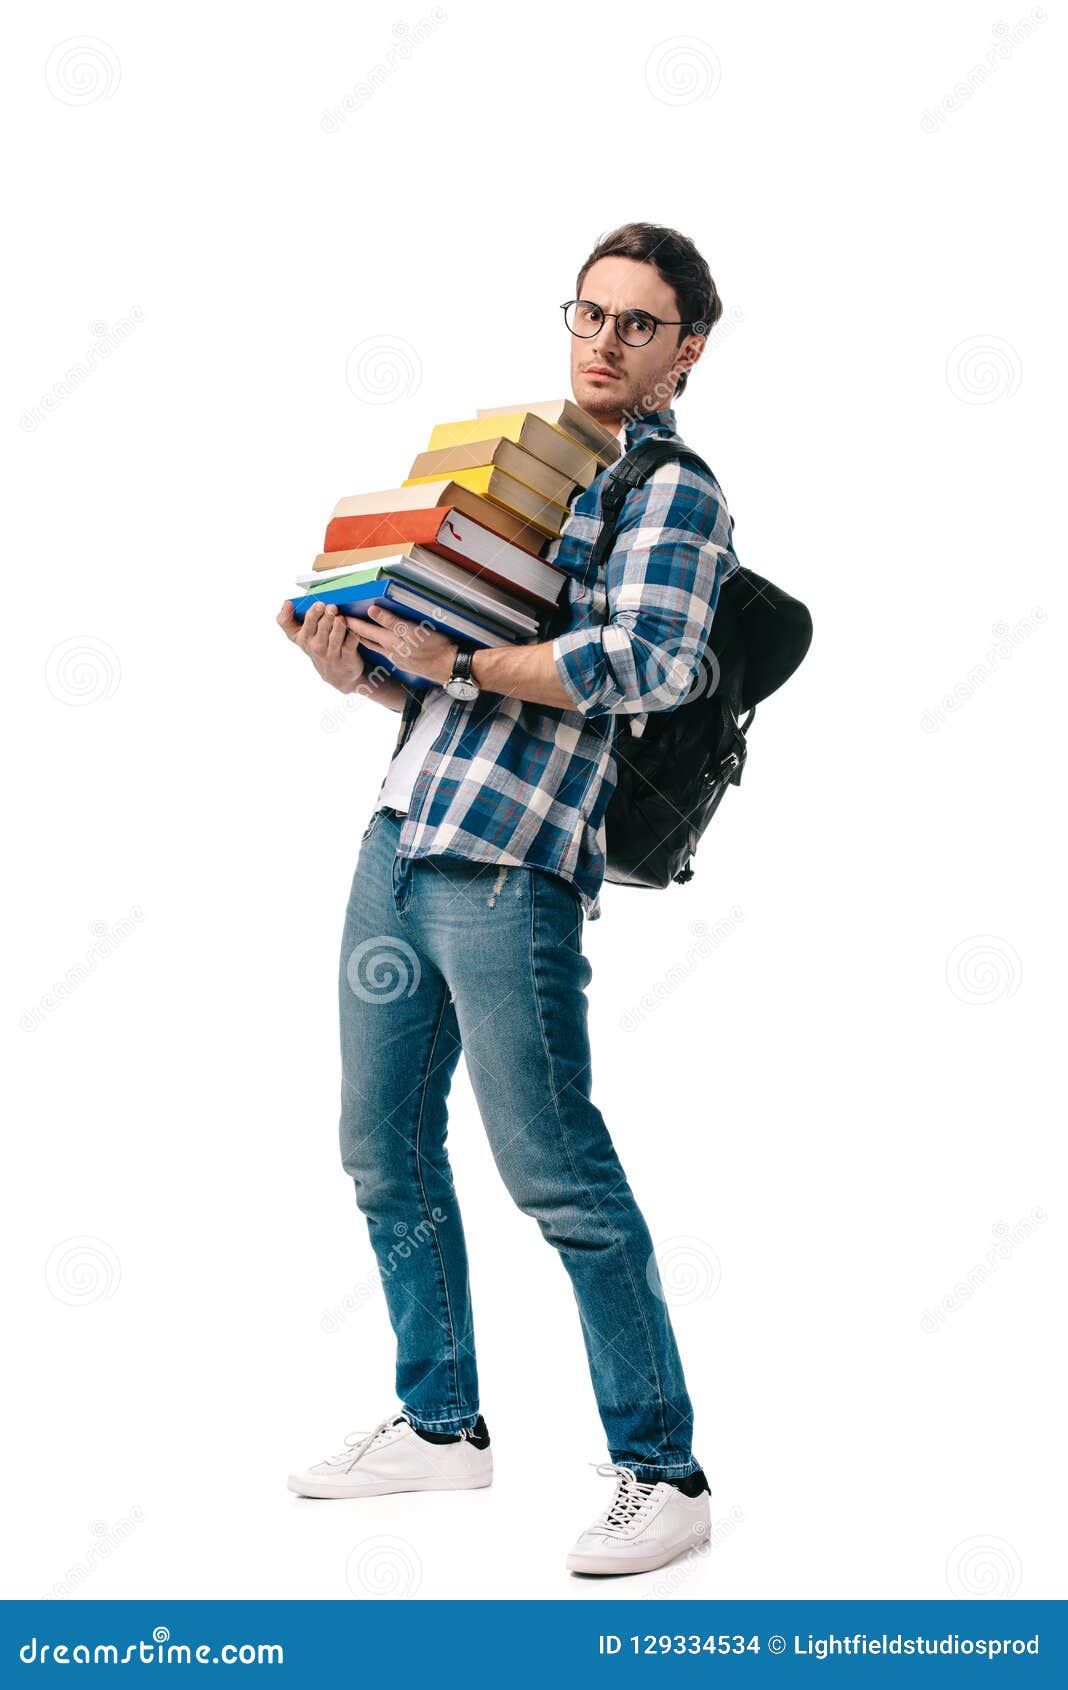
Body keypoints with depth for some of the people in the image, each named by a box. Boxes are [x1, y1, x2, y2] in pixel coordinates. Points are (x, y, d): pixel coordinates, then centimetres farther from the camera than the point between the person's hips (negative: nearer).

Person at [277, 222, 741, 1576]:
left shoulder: (674, 490, -1)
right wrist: (364, 672, 3)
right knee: (386, 1152, 13)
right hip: (402, 831, 8)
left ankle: (662, 1473, 5)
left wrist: (456, 661, -17)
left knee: (556, 1173, -6)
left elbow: (641, 666, -17)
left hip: (510, 858, -8)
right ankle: (439, 1426, 28)